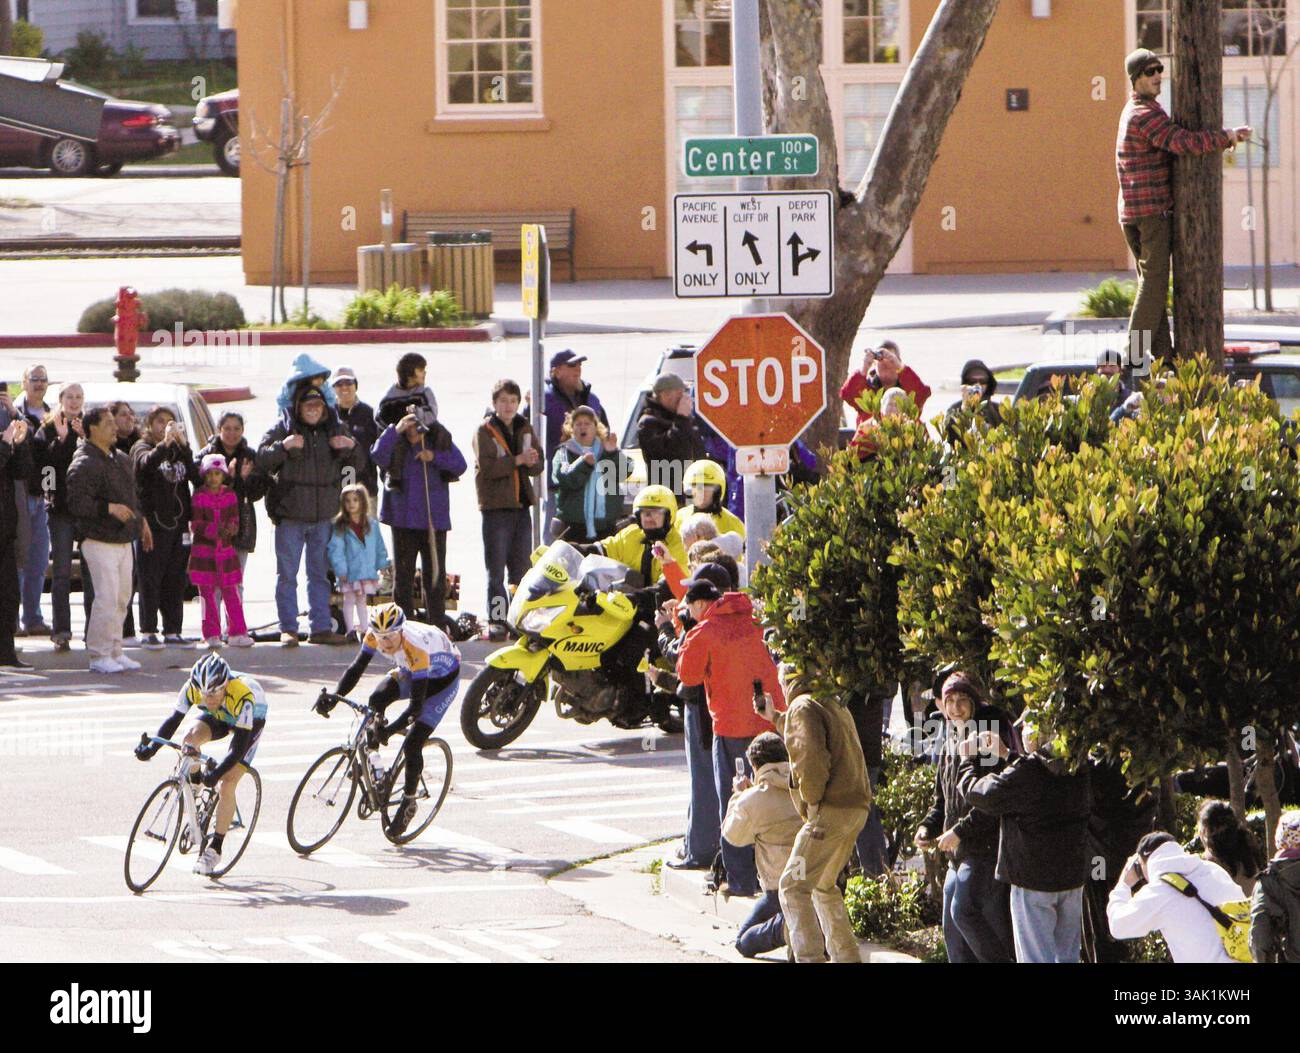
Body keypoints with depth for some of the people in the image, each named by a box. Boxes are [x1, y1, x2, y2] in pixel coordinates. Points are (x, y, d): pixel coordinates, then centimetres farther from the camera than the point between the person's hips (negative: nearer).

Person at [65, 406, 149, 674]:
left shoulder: (120, 458, 15)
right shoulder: (84, 464, -15)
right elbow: (76, 502, -22)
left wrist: (141, 520, 29)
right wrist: (109, 508, -26)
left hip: (124, 541, 9)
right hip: (100, 541, -9)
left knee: (122, 598, 12)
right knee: (107, 597, -13)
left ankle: (114, 652, 20)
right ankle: (99, 655, -7)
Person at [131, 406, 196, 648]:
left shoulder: (178, 450, 15)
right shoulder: (143, 448, 1)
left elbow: (195, 476, -1)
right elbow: (147, 463, -22)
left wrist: (183, 445, -14)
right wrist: (165, 443, -37)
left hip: (178, 523, 5)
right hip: (154, 524, -5)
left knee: (176, 580, 7)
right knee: (151, 579, -4)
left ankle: (172, 631, 12)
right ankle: (149, 632, -2)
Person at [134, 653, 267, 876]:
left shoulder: (242, 695, -41)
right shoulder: (192, 688, -29)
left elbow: (239, 746, -41)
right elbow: (174, 720, -23)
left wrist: (216, 774, -53)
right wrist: (151, 748, -39)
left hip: (251, 721, -4)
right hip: (219, 717, 4)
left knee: (226, 786, -15)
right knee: (191, 738, -29)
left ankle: (214, 849, -3)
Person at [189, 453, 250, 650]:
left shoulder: (230, 495, 5)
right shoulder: (199, 496, -4)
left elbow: (234, 519, 4)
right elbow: (195, 524, -8)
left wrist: (231, 528, -19)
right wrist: (213, 530, -23)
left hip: (226, 548, 2)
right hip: (204, 549, -2)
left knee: (231, 592, 2)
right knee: (206, 593, 2)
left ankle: (237, 633, 7)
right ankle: (211, 635, 8)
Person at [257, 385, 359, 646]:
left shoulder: (334, 430, 10)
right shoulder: (283, 430, -3)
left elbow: (353, 466, 16)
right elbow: (261, 459, -9)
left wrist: (350, 448, -5)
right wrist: (283, 447, -25)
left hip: (323, 515, 4)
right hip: (290, 514, -4)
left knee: (320, 574, 9)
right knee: (287, 575, 0)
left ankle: (321, 628, 14)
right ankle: (288, 629, 4)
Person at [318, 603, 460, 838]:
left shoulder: (416, 648, -40)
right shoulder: (375, 636, -24)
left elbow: (417, 704, -41)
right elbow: (356, 669, -21)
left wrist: (391, 730, -52)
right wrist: (333, 698, -37)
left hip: (442, 679, -6)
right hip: (407, 671, 6)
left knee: (412, 745, -15)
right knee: (376, 700, -24)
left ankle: (409, 803, 6)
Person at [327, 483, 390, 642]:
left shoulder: (371, 524, 4)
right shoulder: (340, 526, -8)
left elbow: (379, 546, 11)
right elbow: (335, 549, -11)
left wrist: (382, 565, 9)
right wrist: (340, 569, -16)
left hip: (367, 570, 3)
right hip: (348, 572, -3)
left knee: (362, 600, 14)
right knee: (349, 600, 3)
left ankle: (364, 629, 20)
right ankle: (350, 630, 8)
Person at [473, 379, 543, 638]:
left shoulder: (525, 429, 12)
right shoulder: (485, 431, -4)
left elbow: (538, 467, 8)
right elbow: (486, 466, -16)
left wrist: (531, 462, -14)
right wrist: (517, 460, -20)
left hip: (521, 506, 5)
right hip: (496, 507, -5)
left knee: (522, 568, 9)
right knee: (496, 570, -5)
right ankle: (496, 620, -4)